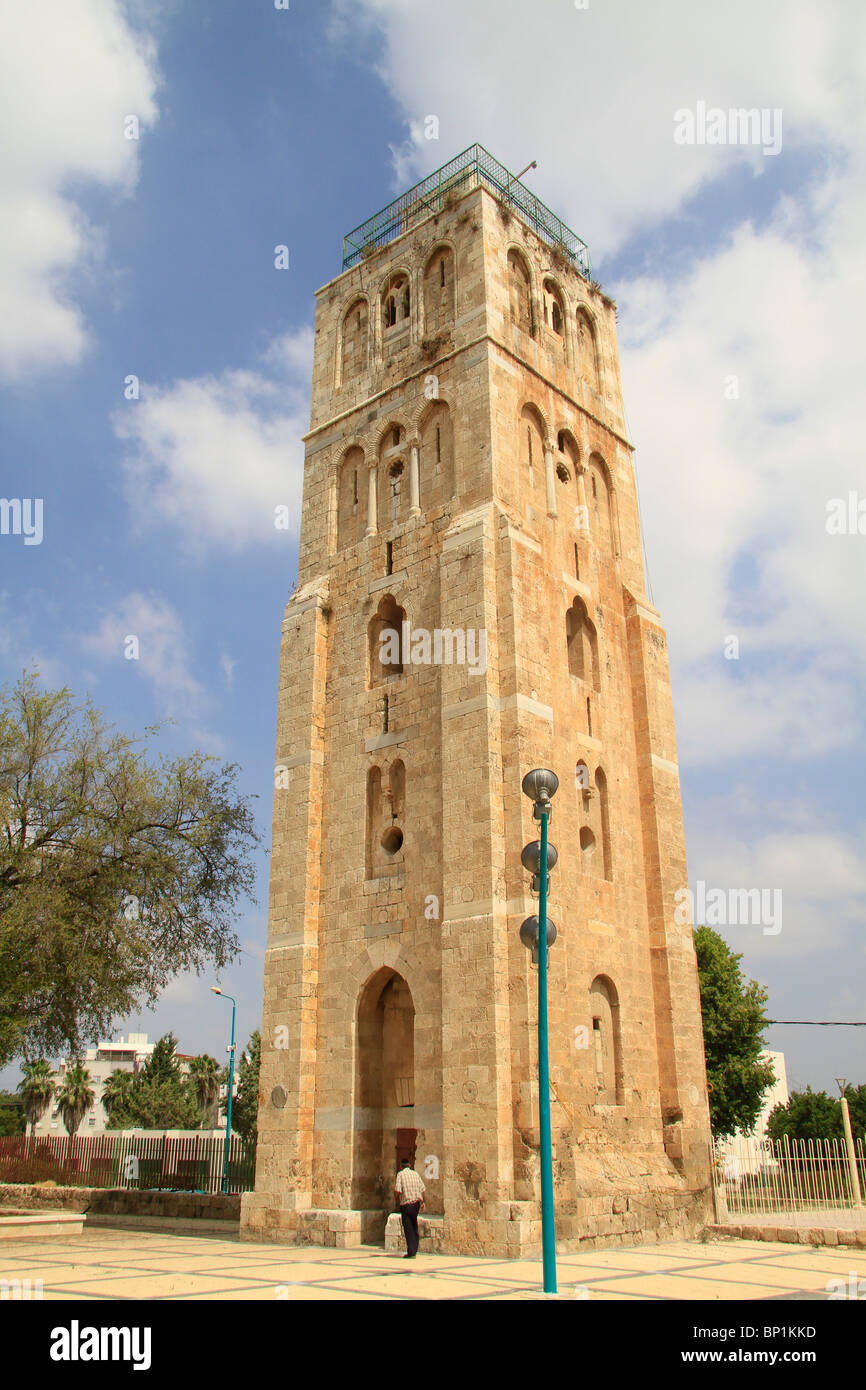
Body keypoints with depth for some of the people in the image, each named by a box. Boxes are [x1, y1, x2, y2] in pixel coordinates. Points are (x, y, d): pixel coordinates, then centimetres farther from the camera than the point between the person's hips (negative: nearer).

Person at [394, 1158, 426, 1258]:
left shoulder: (400, 1174, -6)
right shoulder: (415, 1174, 7)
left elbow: (397, 1191, -16)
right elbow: (423, 1189, 8)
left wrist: (397, 1199, 5)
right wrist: (422, 1202, 21)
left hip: (406, 1204, -5)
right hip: (416, 1203, 5)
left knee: (408, 1228, 1)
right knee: (414, 1226, 19)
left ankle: (411, 1252, 0)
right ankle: (415, 1249, 23)